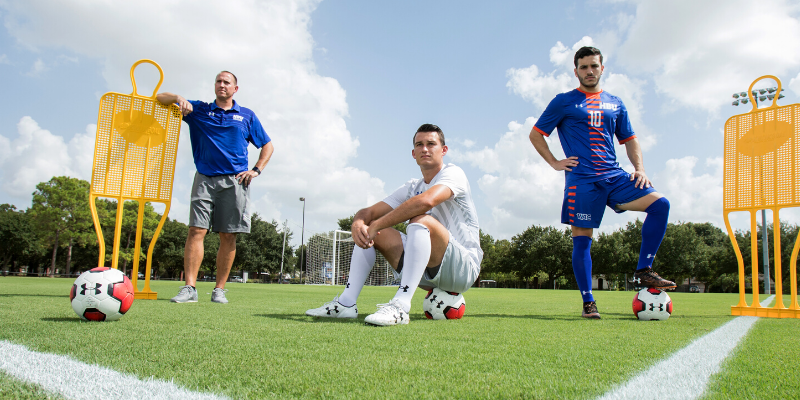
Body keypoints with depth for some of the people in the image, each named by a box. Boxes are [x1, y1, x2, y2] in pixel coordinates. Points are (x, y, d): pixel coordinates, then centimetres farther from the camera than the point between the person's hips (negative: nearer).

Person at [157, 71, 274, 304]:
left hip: (234, 181, 0)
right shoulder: (199, 110, 15)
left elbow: (267, 145, 19)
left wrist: (256, 170, 4)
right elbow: (160, 98, 15)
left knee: (228, 236, -3)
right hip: (205, 179, 0)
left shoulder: (247, 116, 15)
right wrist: (178, 99, -7)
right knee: (196, 230, -11)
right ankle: (189, 288, -11)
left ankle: (219, 290, 4)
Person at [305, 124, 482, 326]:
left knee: (421, 220, -33)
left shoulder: (453, 173, -8)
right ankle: (346, 303, -7)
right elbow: (369, 212, 7)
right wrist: (358, 223, -19)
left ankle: (400, 307, -39)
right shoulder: (411, 188, 13)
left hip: (463, 267, -7)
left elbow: (426, 201, -31)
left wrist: (376, 225, -27)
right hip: (425, 273, 7)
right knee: (366, 230, 3)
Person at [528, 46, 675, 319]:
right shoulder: (564, 102, 7)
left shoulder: (615, 104, 19)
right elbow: (535, 135, 7)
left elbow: (629, 140, 23)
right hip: (581, 180, -4)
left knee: (660, 204, -13)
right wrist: (554, 163, -2)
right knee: (582, 240, -4)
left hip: (614, 176, 4)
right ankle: (588, 302, 7)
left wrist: (640, 168, 7)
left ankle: (643, 272, -5)